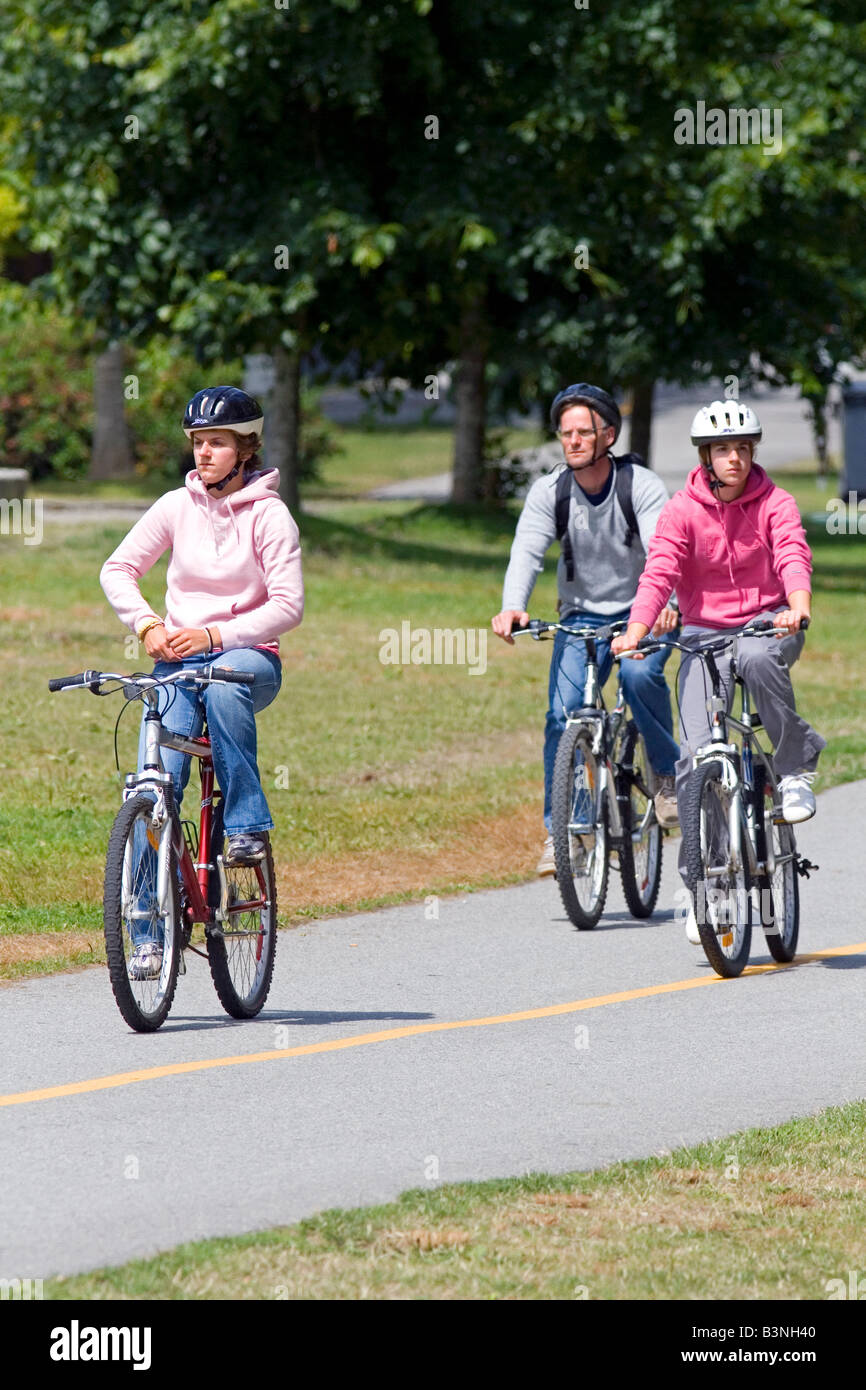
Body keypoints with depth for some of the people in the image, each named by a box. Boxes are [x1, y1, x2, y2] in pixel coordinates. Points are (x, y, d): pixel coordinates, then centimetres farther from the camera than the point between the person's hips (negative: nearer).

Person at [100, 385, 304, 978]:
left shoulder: (269, 515, -5)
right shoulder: (177, 506, 4)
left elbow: (287, 606, -11)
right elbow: (119, 569, 8)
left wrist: (214, 636, -21)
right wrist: (147, 625, -9)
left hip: (248, 655, -3)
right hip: (177, 658, 3)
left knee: (224, 687, -40)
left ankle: (248, 826, -26)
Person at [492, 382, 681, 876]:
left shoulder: (643, 487, -14)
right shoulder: (549, 492, -7)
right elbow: (527, 552, -19)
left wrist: (662, 603, -48)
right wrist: (513, 607, -39)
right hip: (582, 616, 2)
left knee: (640, 673, -32)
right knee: (563, 714, -15)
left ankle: (668, 772, -9)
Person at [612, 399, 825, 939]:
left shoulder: (775, 503, -5)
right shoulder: (684, 510, -4)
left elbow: (793, 557, -20)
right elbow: (659, 571, -15)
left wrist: (798, 608, -41)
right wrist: (636, 630, -32)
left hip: (767, 622, -1)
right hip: (706, 631, 1)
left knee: (756, 656, -39)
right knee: (696, 753, -13)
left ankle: (797, 763, -16)